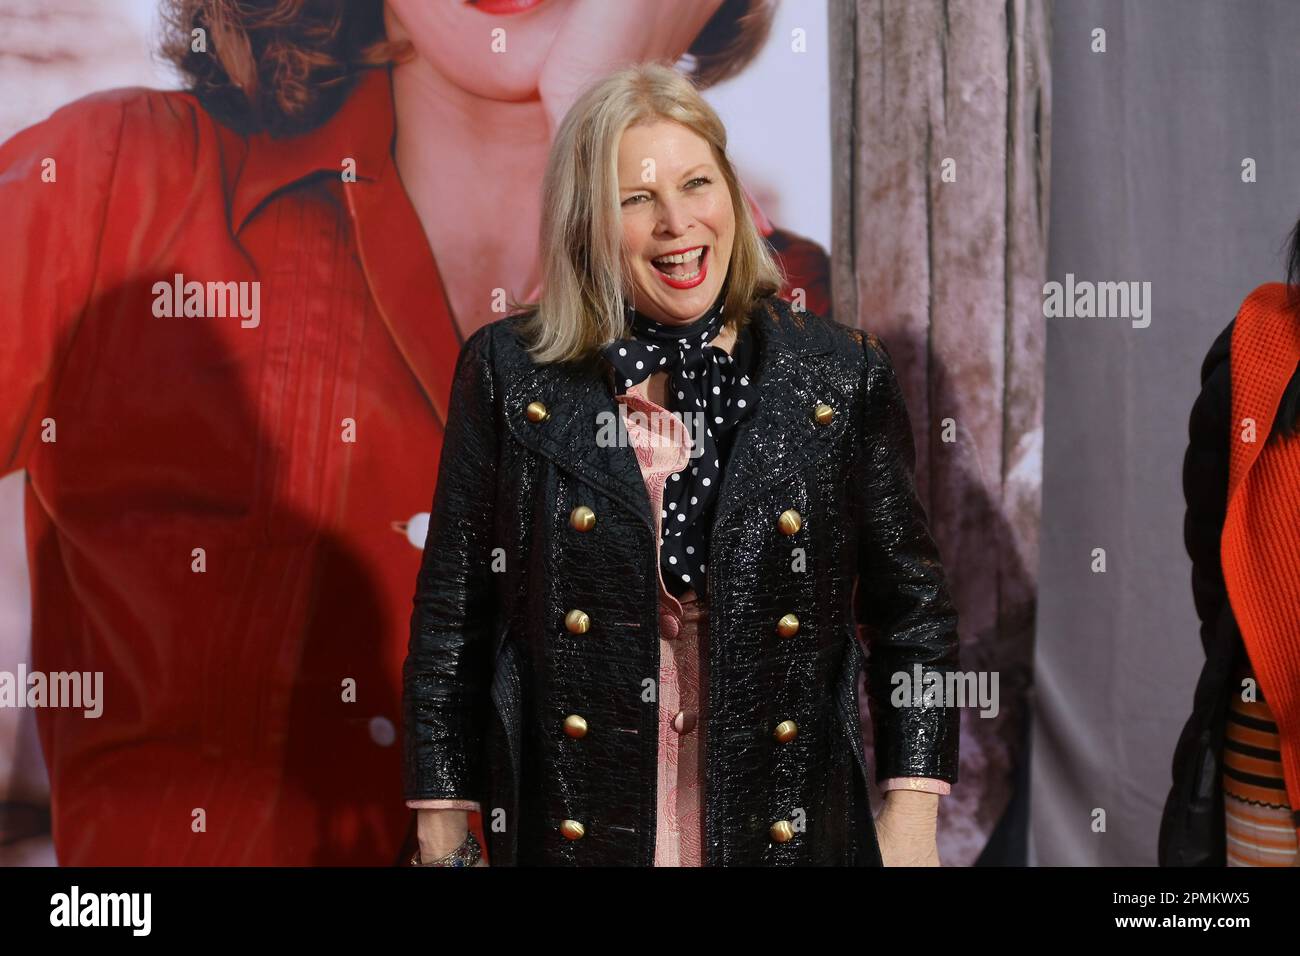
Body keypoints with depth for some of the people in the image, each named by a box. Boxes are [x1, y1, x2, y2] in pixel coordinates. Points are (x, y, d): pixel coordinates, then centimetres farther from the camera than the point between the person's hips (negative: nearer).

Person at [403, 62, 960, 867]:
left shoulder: (843, 376, -2)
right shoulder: (508, 372, -3)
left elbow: (913, 608, 4)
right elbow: (451, 615, 1)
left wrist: (912, 818, -2)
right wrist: (445, 837, 0)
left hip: (790, 831, 1)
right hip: (570, 831, 0)